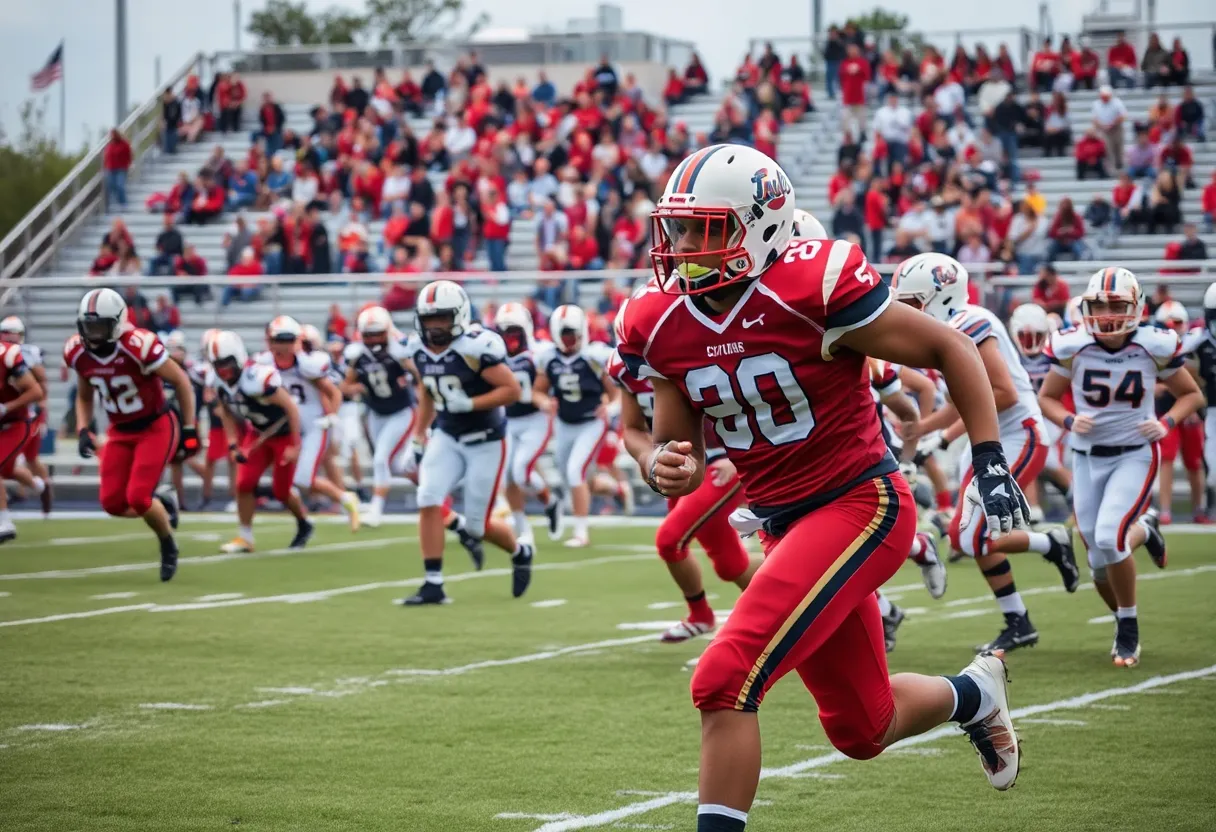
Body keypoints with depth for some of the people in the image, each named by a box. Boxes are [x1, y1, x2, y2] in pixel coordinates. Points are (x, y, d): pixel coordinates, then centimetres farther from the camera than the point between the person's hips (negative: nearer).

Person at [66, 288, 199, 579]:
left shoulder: (139, 345, -27)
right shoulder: (78, 353, -9)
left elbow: (181, 382, -14)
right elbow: (84, 396, 11)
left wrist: (189, 430, -12)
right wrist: (83, 431, -4)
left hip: (156, 427, -6)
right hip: (121, 431, 6)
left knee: (137, 497, -16)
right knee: (112, 503, -4)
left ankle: (169, 547, 12)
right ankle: (162, 506, 26)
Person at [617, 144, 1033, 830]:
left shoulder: (815, 288, -21)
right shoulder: (661, 325, -3)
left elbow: (949, 349, -10)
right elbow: (676, 445, 6)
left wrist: (991, 461, -13)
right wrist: (667, 469, -18)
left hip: (861, 505, -7)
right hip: (785, 523, 7)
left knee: (724, 684, -22)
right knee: (862, 728, 19)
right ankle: (975, 694, 48)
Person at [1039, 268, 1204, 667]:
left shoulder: (1154, 347, -12)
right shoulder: (1072, 347, -10)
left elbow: (1191, 394, 4)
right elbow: (1047, 398, 5)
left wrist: (1167, 423, -14)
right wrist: (1069, 422, -15)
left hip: (1134, 454, -3)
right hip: (1088, 458, 3)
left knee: (1109, 539, -23)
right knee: (1100, 562, 3)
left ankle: (1128, 631, -3)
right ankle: (1142, 531, 39)